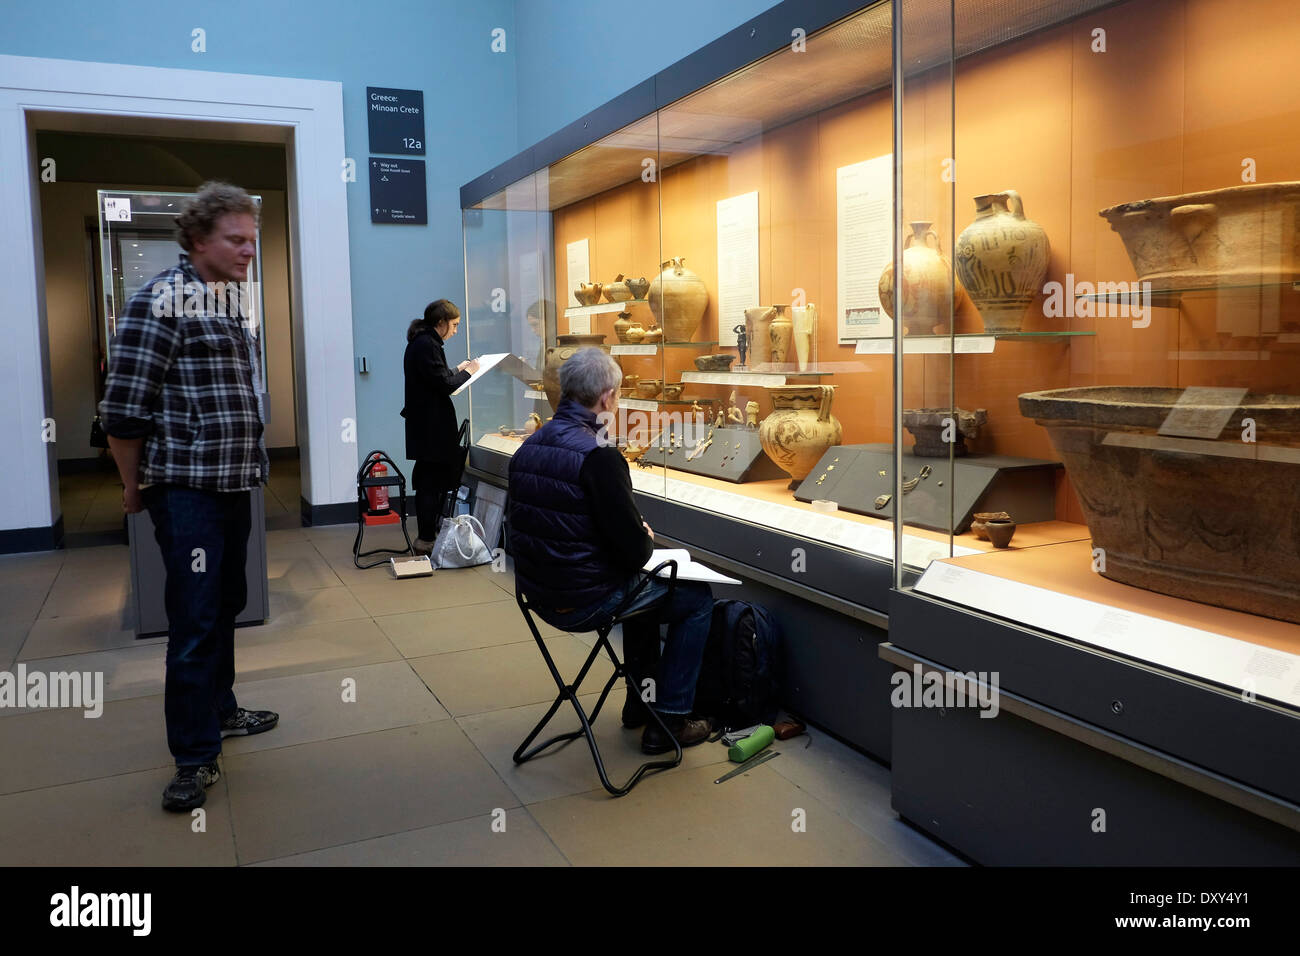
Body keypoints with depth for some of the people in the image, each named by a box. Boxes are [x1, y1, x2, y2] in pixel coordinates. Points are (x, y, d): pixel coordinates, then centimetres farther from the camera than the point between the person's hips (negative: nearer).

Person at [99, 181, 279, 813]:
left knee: (226, 606, 18)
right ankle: (195, 758, 7)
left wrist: (249, 465, 17)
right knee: (193, 623, -3)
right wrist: (134, 488, -7)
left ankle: (217, 710, 35)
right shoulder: (162, 299, -12)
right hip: (187, 491, -8)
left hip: (233, 486, 8)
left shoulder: (228, 301, 14)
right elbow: (123, 409, -14)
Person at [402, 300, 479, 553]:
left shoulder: (421, 342, 15)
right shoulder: (427, 345, -17)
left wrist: (456, 370, 17)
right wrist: (467, 372, -5)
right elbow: (444, 385, -19)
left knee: (431, 481, 15)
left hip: (426, 425, 11)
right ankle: (426, 539, 2)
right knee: (432, 482, -4)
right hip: (432, 426, -11)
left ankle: (427, 535, 23)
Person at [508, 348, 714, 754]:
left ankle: (640, 702, 39)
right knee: (697, 598, 12)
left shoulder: (529, 447, 3)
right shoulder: (598, 457, -23)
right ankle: (669, 721, 15)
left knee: (641, 583, 32)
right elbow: (634, 551, -22)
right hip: (585, 603, -8)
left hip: (540, 594, 8)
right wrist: (647, 539, 3)